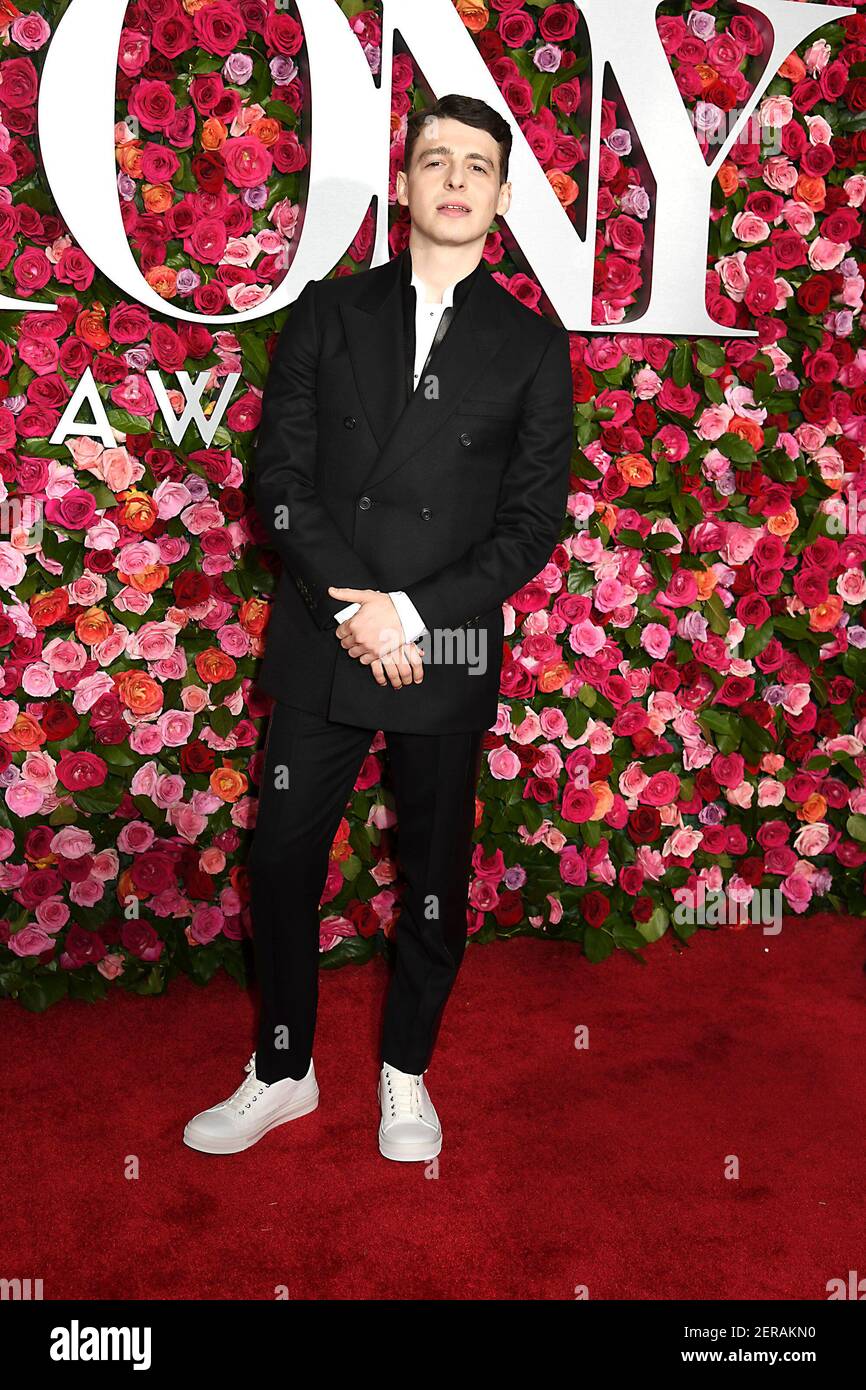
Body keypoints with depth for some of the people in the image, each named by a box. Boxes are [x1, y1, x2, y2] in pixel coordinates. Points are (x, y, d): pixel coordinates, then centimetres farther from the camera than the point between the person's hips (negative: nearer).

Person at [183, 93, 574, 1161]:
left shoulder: (531, 344, 5)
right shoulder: (329, 311, 7)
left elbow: (534, 518, -1)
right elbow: (280, 474, 0)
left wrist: (415, 612, -13)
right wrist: (351, 607, -12)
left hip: (449, 658, -1)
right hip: (320, 644, 1)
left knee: (434, 879, 11)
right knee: (281, 864, 7)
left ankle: (406, 1073, 33)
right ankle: (282, 1073, 30)